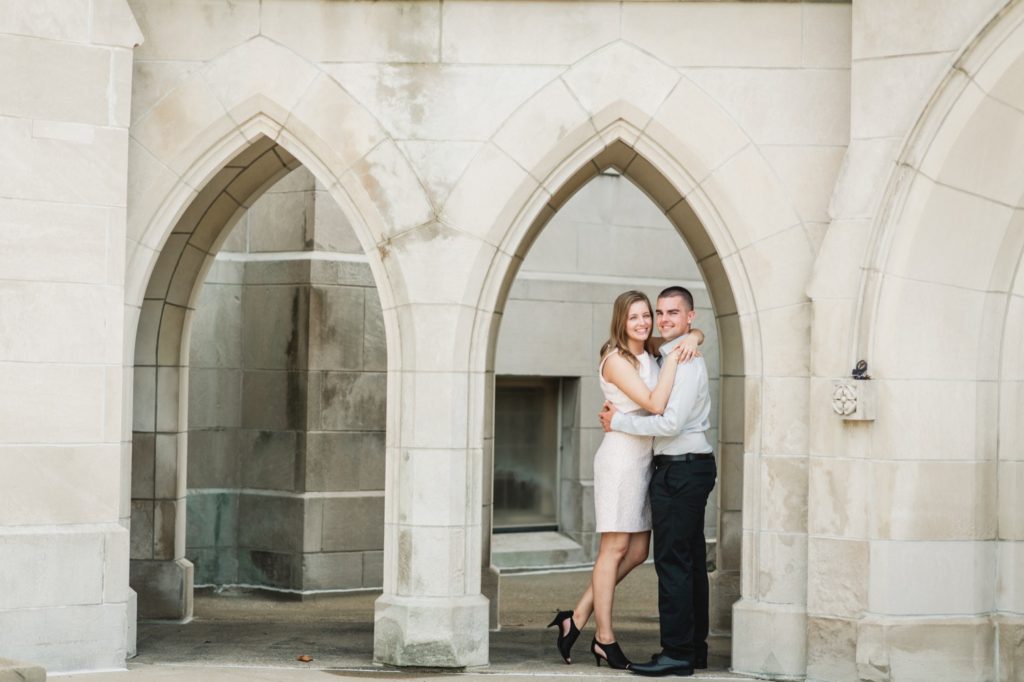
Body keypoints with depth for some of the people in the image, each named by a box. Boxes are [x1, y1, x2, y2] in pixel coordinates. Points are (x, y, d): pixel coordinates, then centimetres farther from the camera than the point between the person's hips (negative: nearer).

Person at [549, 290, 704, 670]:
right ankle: (604, 639, 4)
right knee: (615, 548, -3)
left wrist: (691, 339, 0)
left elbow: (695, 332, 23)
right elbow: (656, 404, -21)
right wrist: (672, 360, -14)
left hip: (644, 459, 9)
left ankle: (577, 620, 14)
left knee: (637, 552, 8)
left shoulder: (650, 353, 11)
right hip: (621, 456, -9)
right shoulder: (616, 360, -12)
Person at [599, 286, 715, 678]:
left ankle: (677, 653, -9)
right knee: (691, 560, 13)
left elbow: (671, 424, -21)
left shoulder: (686, 362, -14)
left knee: (672, 561, -10)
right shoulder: (670, 358, 17)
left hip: (681, 470, -10)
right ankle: (695, 647, 20)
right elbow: (661, 410, 26)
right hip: (690, 469, 10)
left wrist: (618, 421, -11)